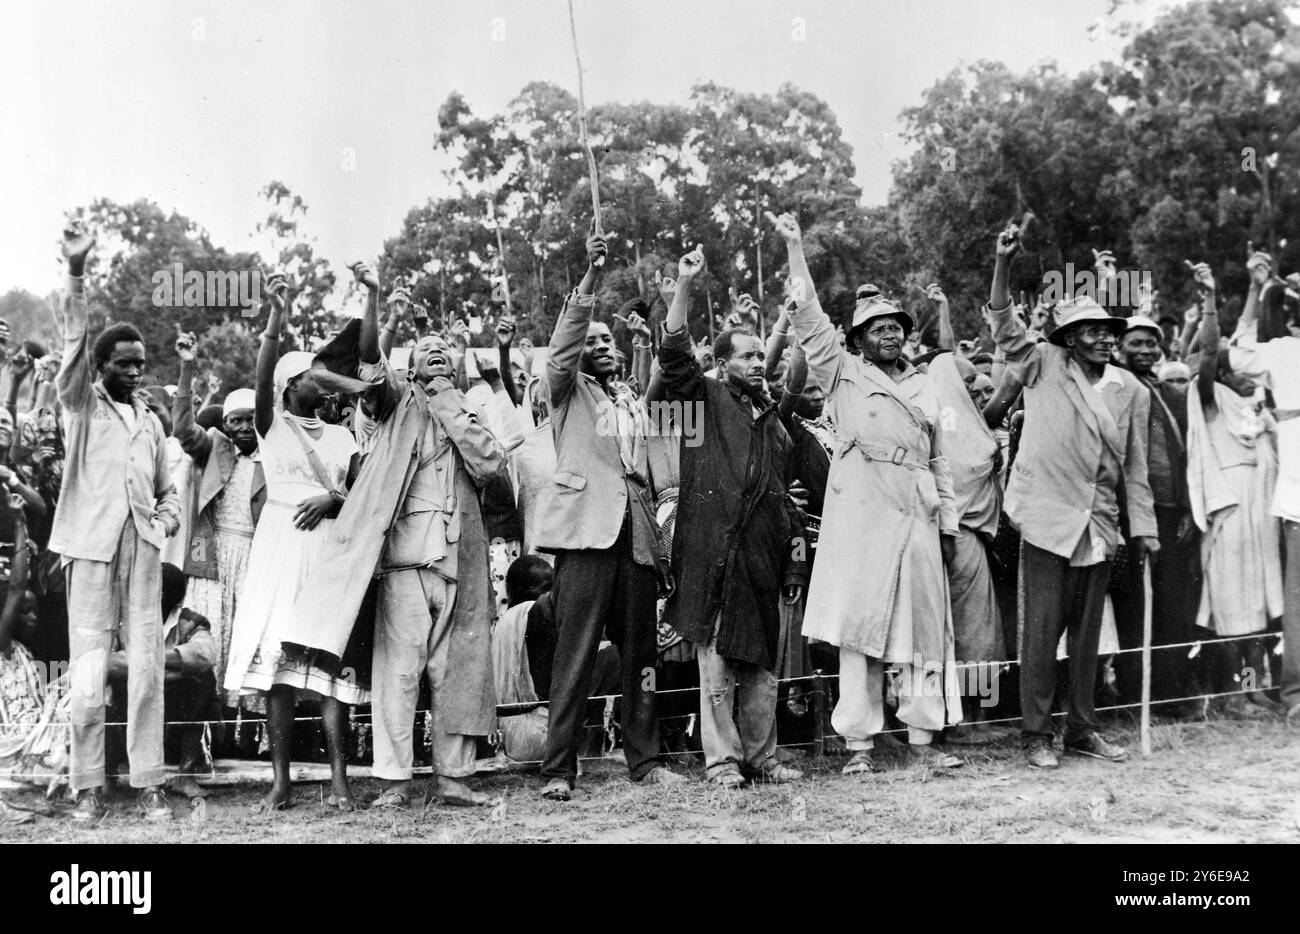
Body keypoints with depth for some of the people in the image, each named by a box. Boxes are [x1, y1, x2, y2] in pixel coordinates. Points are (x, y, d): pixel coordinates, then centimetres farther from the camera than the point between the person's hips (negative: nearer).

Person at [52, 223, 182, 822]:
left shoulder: (150, 422, 20)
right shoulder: (81, 406, 8)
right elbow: (73, 343, -5)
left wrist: (168, 518, 3)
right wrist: (76, 273, -16)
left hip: (143, 551, 3)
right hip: (92, 548, -3)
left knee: (147, 670, 0)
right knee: (88, 676, -5)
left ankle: (148, 783, 6)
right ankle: (87, 787, 5)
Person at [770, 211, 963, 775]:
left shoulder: (925, 389, 19)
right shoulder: (844, 376, 7)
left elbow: (938, 462, 21)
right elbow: (809, 320, -3)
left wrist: (948, 524, 17)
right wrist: (794, 248, -10)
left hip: (917, 518, 4)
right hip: (859, 517, -4)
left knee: (924, 627, 4)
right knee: (858, 626, -2)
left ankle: (922, 736, 12)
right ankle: (860, 743, 4)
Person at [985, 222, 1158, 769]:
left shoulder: (1132, 391, 9)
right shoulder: (1044, 366, 0)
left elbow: (1135, 466, 12)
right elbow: (1004, 326, -13)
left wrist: (1144, 526, 10)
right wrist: (1003, 263, -26)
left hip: (1099, 524, 4)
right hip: (1048, 518, -4)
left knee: (1087, 629, 11)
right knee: (1042, 627, -2)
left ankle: (1083, 729, 22)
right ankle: (1036, 735, 6)